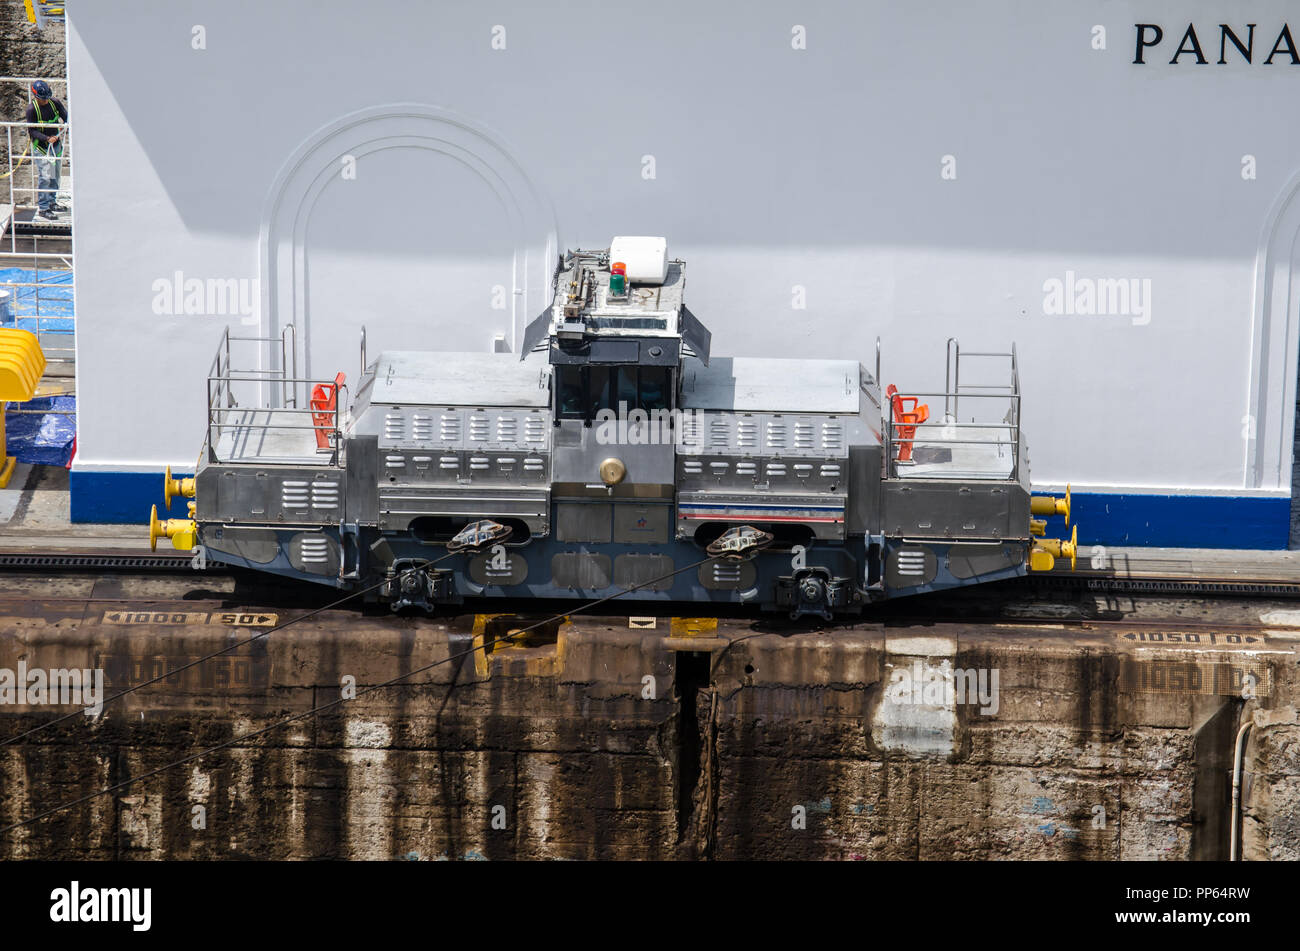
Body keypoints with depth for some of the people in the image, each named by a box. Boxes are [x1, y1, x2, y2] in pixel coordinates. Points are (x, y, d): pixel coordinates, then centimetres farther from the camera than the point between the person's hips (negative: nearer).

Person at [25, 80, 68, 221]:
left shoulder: (54, 103, -4)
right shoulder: (32, 109, -18)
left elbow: (66, 117, 4)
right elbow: (32, 130, -17)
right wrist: (47, 138, -30)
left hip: (56, 145, 6)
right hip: (41, 148, -6)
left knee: (55, 176, 16)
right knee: (45, 177, -11)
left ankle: (52, 202, 32)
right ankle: (42, 209, -5)